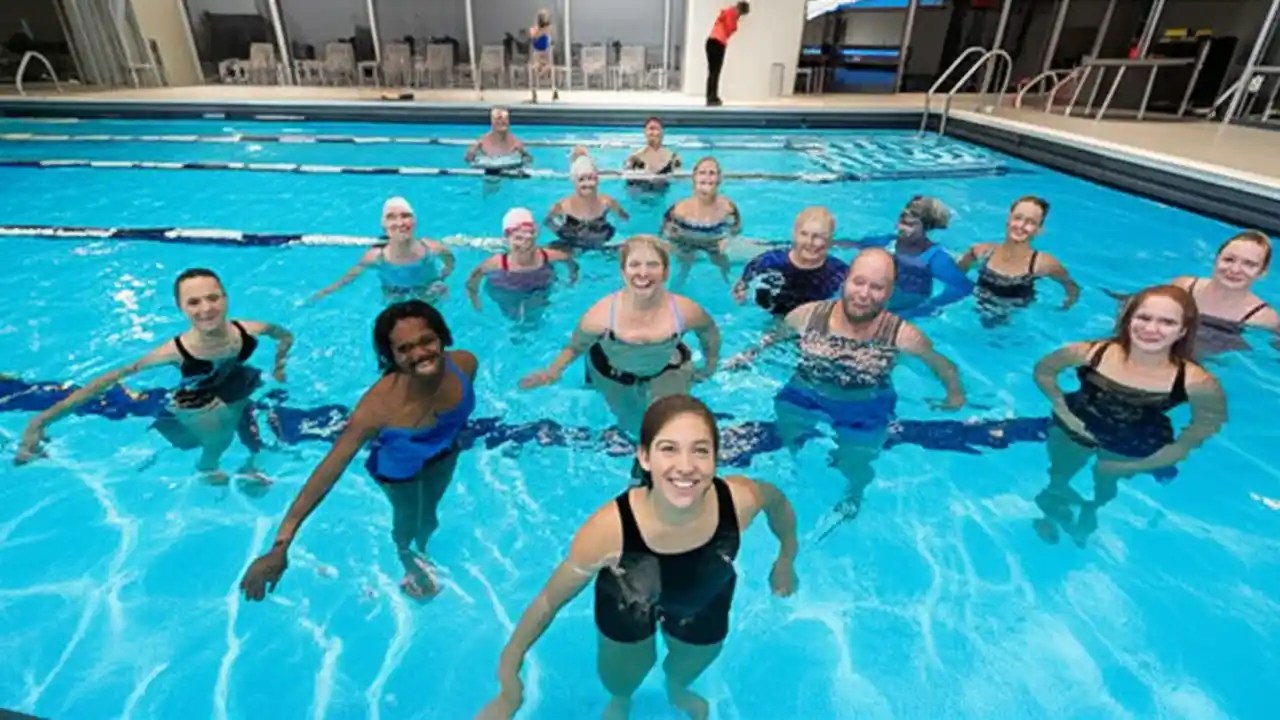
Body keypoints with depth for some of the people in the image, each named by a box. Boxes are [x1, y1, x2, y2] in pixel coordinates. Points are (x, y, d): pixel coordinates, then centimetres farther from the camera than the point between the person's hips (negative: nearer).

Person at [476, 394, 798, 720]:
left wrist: (786, 559, 2)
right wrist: (508, 671, -18)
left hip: (705, 604, 2)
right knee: (620, 680, 28)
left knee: (689, 667, 34)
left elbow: (778, 501, -12)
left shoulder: (739, 499, -39)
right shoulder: (610, 528, -44)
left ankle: (676, 687, 73)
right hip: (629, 606, -2)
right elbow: (549, 602, -27)